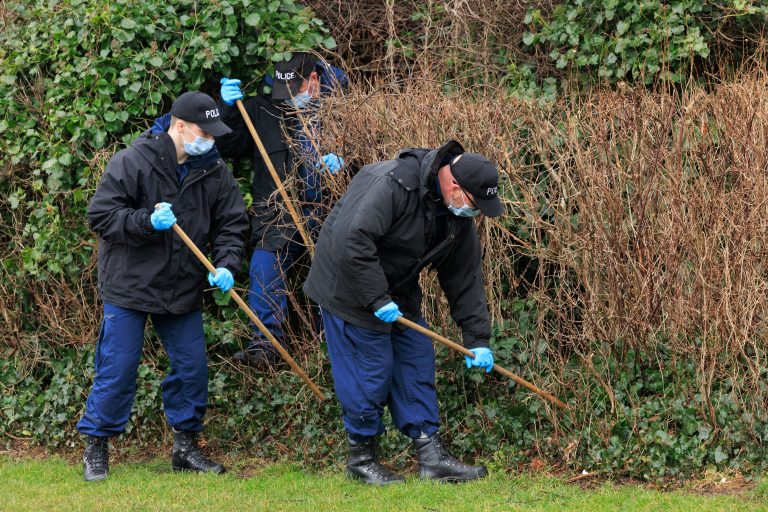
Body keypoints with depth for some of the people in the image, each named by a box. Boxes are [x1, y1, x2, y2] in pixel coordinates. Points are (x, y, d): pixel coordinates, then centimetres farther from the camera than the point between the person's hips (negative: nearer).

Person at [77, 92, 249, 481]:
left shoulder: (214, 171, 0)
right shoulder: (132, 163, -15)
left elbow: (231, 224, 5)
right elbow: (100, 215, -14)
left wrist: (226, 264, -13)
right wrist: (147, 222, -27)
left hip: (183, 289, 5)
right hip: (129, 286, -5)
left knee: (192, 368, 6)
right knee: (117, 369, -2)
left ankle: (185, 447, 20)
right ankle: (96, 447, 11)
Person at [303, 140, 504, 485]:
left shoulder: (458, 219, -2)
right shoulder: (393, 184, -29)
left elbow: (466, 280, 5)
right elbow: (351, 240, -35)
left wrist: (478, 339, 1)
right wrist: (377, 299, -30)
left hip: (397, 292, 8)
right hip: (351, 286, -8)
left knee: (417, 361, 4)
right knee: (370, 372, -7)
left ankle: (432, 456, 7)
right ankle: (362, 459, 7)